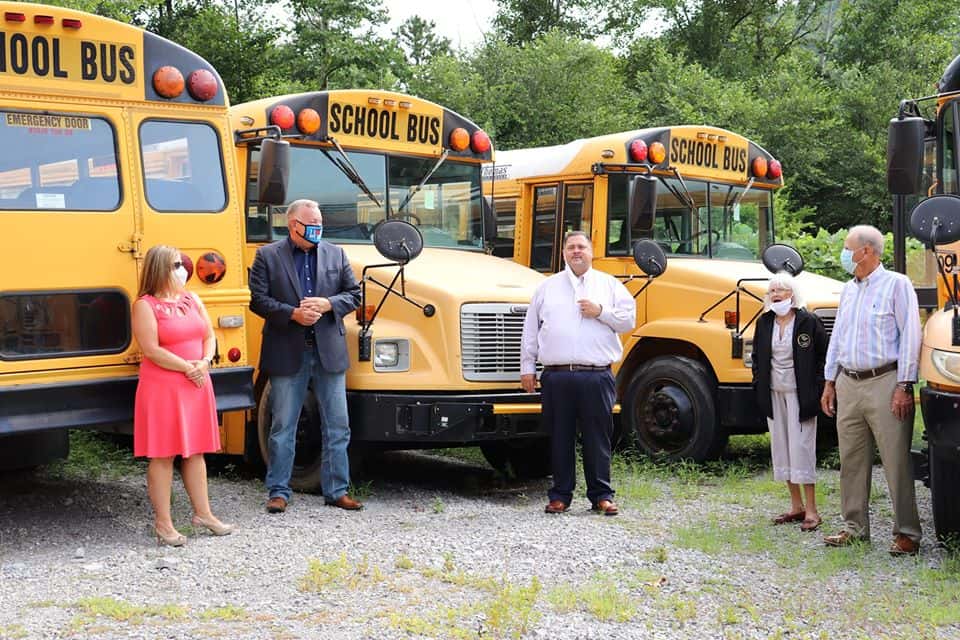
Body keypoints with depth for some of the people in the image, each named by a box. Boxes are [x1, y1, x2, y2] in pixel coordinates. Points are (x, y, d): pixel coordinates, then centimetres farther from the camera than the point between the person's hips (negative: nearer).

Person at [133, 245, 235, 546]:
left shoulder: (192, 300, 11)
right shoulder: (145, 306, -9)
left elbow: (209, 336, 11)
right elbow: (152, 350, -16)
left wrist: (204, 362, -8)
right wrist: (187, 367, -15)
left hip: (195, 386, 6)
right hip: (162, 388, -6)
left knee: (195, 451, 13)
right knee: (162, 455, -1)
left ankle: (202, 513, 24)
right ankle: (163, 524, 6)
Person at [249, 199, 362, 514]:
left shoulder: (336, 254, 8)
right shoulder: (267, 256, 1)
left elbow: (354, 295, 7)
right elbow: (258, 299, -6)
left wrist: (327, 304, -11)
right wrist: (293, 314, -17)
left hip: (329, 352, 3)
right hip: (287, 353, -2)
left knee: (337, 425, 6)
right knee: (283, 426, 5)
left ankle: (336, 491, 16)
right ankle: (278, 492, 15)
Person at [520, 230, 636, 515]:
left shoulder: (610, 284, 11)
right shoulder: (547, 287, 13)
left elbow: (629, 320, 6)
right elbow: (531, 330, 13)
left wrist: (601, 312, -8)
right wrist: (527, 367, 9)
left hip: (596, 376, -1)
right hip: (556, 376, 1)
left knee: (598, 436, 2)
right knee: (560, 437, 6)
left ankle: (601, 495, 11)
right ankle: (560, 495, 15)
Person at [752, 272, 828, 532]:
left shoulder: (808, 322, -8)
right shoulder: (765, 323, 7)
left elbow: (823, 356, -5)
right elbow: (757, 356, 16)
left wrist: (817, 389, -10)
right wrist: (759, 385, 7)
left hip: (799, 393, -6)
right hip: (774, 393, 6)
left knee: (801, 447, -7)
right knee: (781, 446, 8)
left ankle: (811, 510, -1)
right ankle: (796, 506, 18)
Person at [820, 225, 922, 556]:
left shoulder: (896, 285, -4)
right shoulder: (848, 290, 16)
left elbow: (910, 337, -9)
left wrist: (904, 386, -14)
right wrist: (830, 383, 17)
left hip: (884, 384, -7)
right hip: (848, 384, 7)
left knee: (896, 460, -5)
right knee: (851, 459, 10)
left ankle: (907, 533, 2)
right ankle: (855, 526, 20)